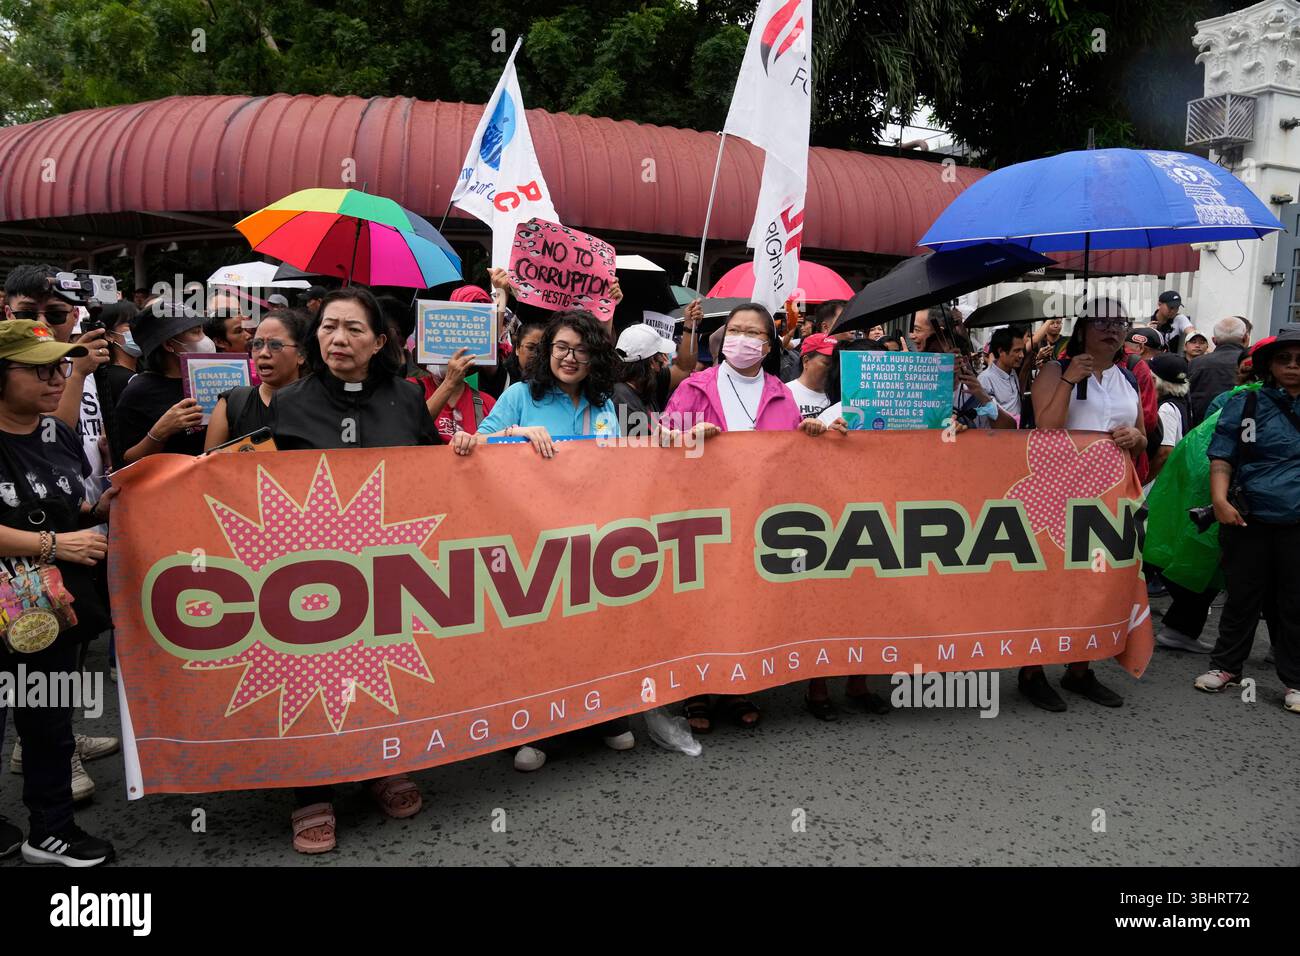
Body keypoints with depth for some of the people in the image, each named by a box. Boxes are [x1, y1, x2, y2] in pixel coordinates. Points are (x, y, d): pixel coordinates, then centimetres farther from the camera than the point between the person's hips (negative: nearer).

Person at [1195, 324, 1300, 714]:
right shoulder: (1244, 405, 4)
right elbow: (1222, 458, 1)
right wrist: (1219, 498, -14)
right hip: (1248, 520, -1)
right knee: (1243, 596, 10)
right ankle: (1225, 666, 23)